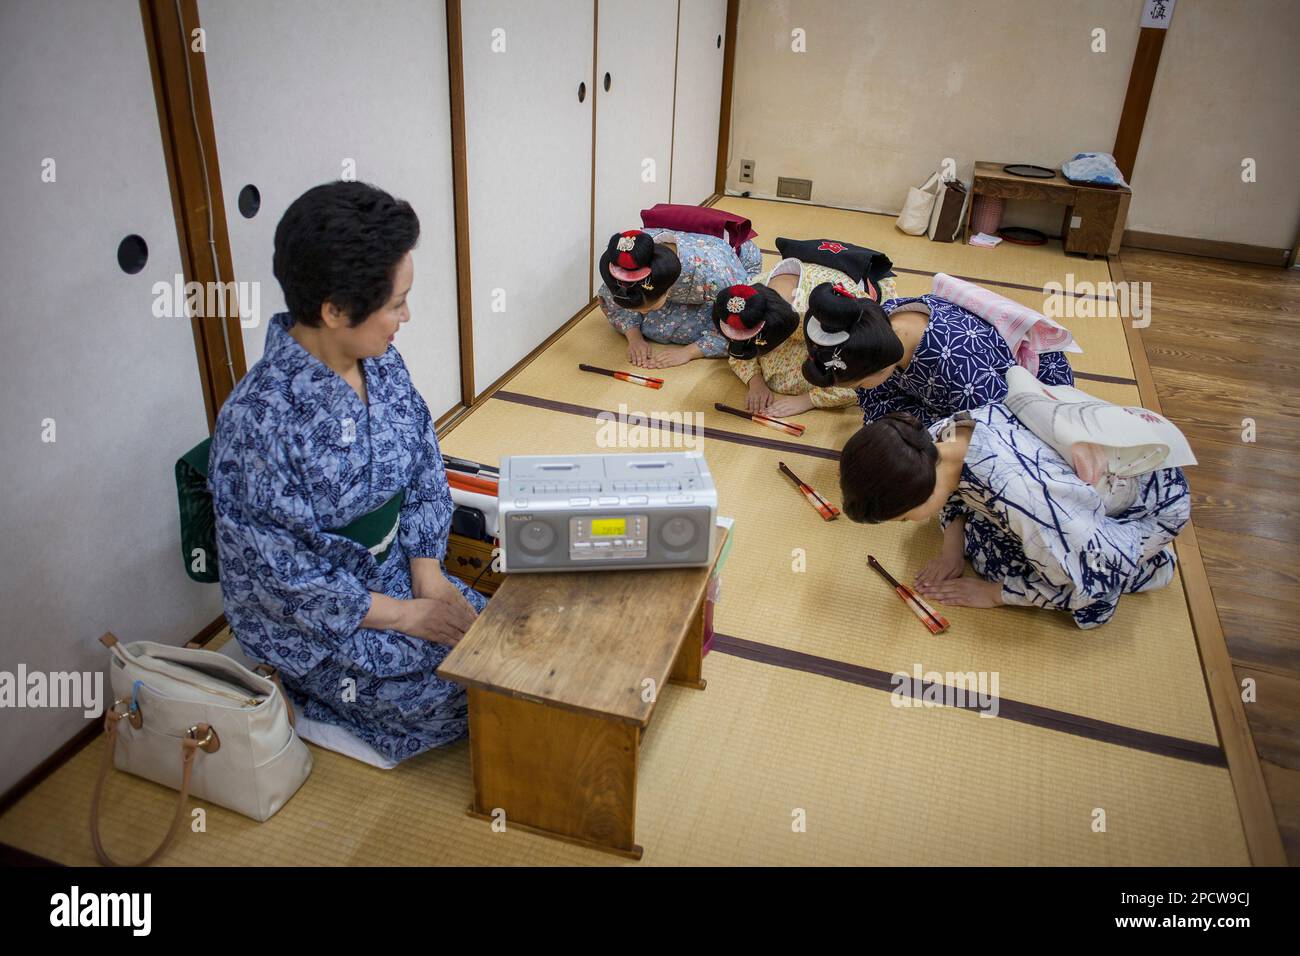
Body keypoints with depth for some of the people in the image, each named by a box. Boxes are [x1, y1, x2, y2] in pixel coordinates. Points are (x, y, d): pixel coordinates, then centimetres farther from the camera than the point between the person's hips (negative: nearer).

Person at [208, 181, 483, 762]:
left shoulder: (379, 361, -9)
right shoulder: (261, 421, -32)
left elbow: (425, 470, 2)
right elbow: (282, 578, -24)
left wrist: (429, 578, -9)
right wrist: (408, 614, -19)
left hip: (391, 570, 7)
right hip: (306, 620, -6)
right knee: (476, 684, -8)